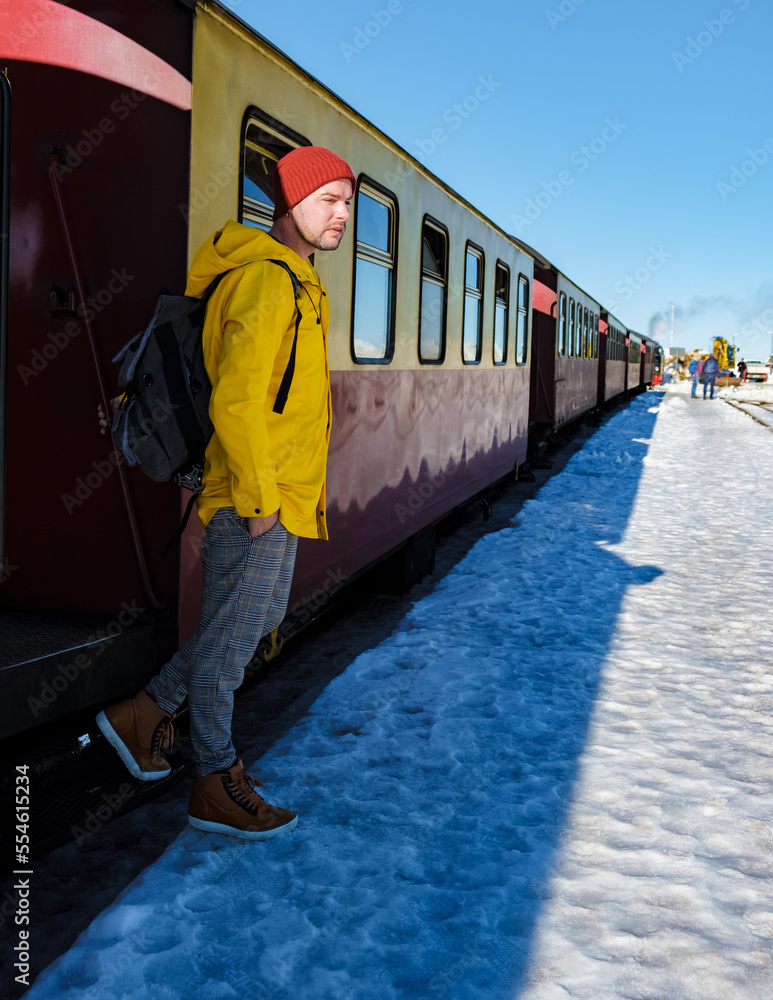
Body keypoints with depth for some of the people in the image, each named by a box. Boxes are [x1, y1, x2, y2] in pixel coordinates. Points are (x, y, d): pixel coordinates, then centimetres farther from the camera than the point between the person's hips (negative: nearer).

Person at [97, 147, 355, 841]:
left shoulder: (296, 282, 16)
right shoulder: (264, 279, -17)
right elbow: (234, 402, -24)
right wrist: (257, 498, -20)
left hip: (281, 497, 10)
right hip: (255, 502, -10)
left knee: (259, 617, 21)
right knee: (231, 635, 3)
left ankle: (146, 713, 33)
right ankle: (216, 785, 20)